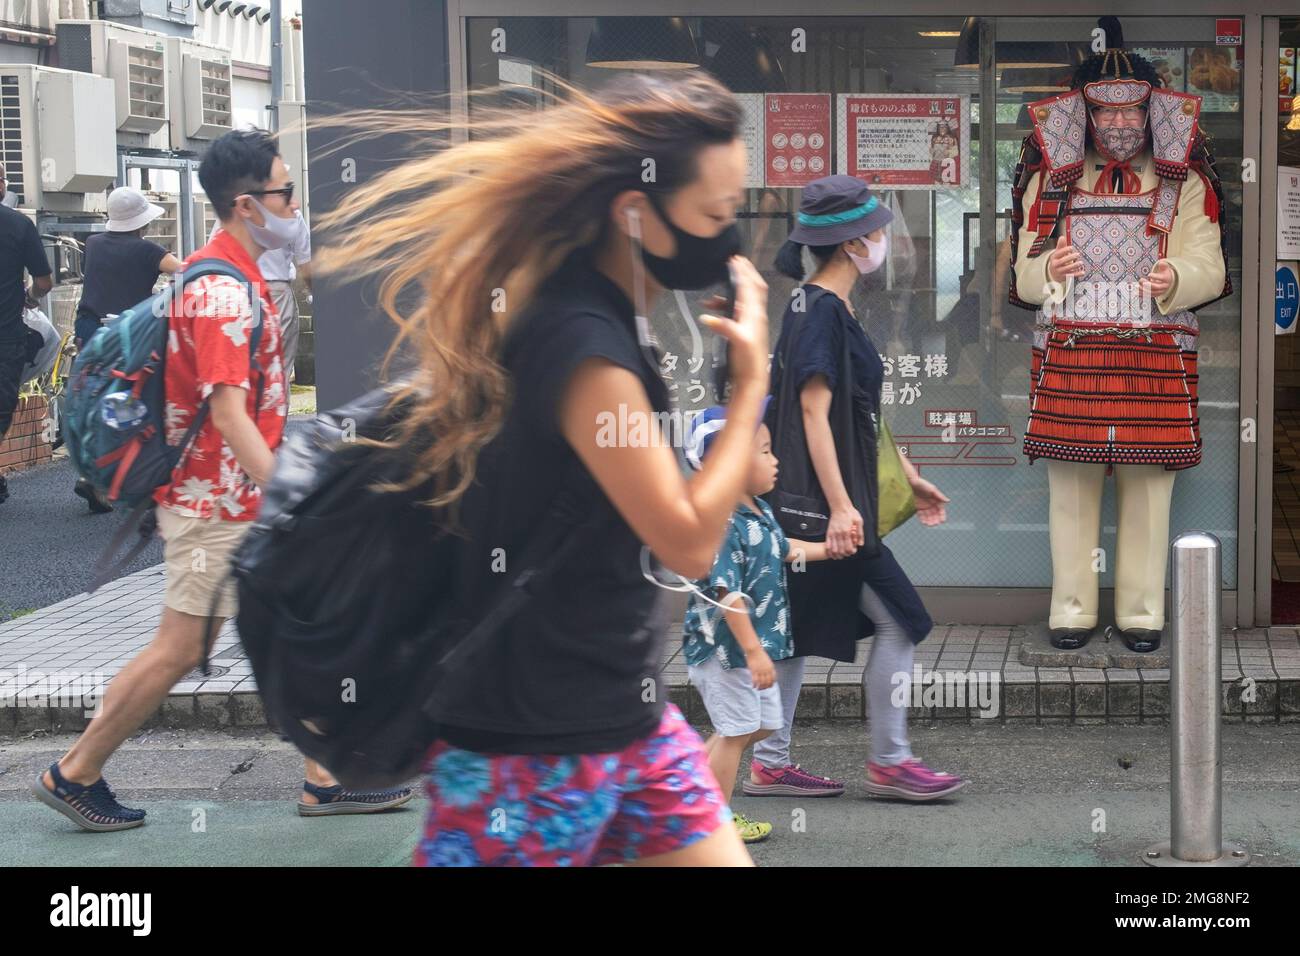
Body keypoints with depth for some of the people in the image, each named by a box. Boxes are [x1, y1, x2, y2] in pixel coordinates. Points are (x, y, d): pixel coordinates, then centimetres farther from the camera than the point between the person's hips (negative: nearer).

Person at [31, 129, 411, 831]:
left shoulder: (232, 278, 12)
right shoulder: (224, 291, -21)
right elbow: (228, 413, -29)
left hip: (245, 501, 10)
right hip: (217, 503, -10)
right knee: (181, 649, -1)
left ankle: (326, 781, 15)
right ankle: (74, 776, 12)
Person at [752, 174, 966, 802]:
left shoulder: (828, 309, 15)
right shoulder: (820, 312, -16)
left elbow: (861, 414, 22)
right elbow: (814, 411, -23)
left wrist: (908, 478, 24)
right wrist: (840, 506, -27)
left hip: (804, 503, 10)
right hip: (820, 496, -10)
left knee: (797, 631, 11)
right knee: (900, 618, -4)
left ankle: (769, 765, 16)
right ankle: (888, 762, 5)